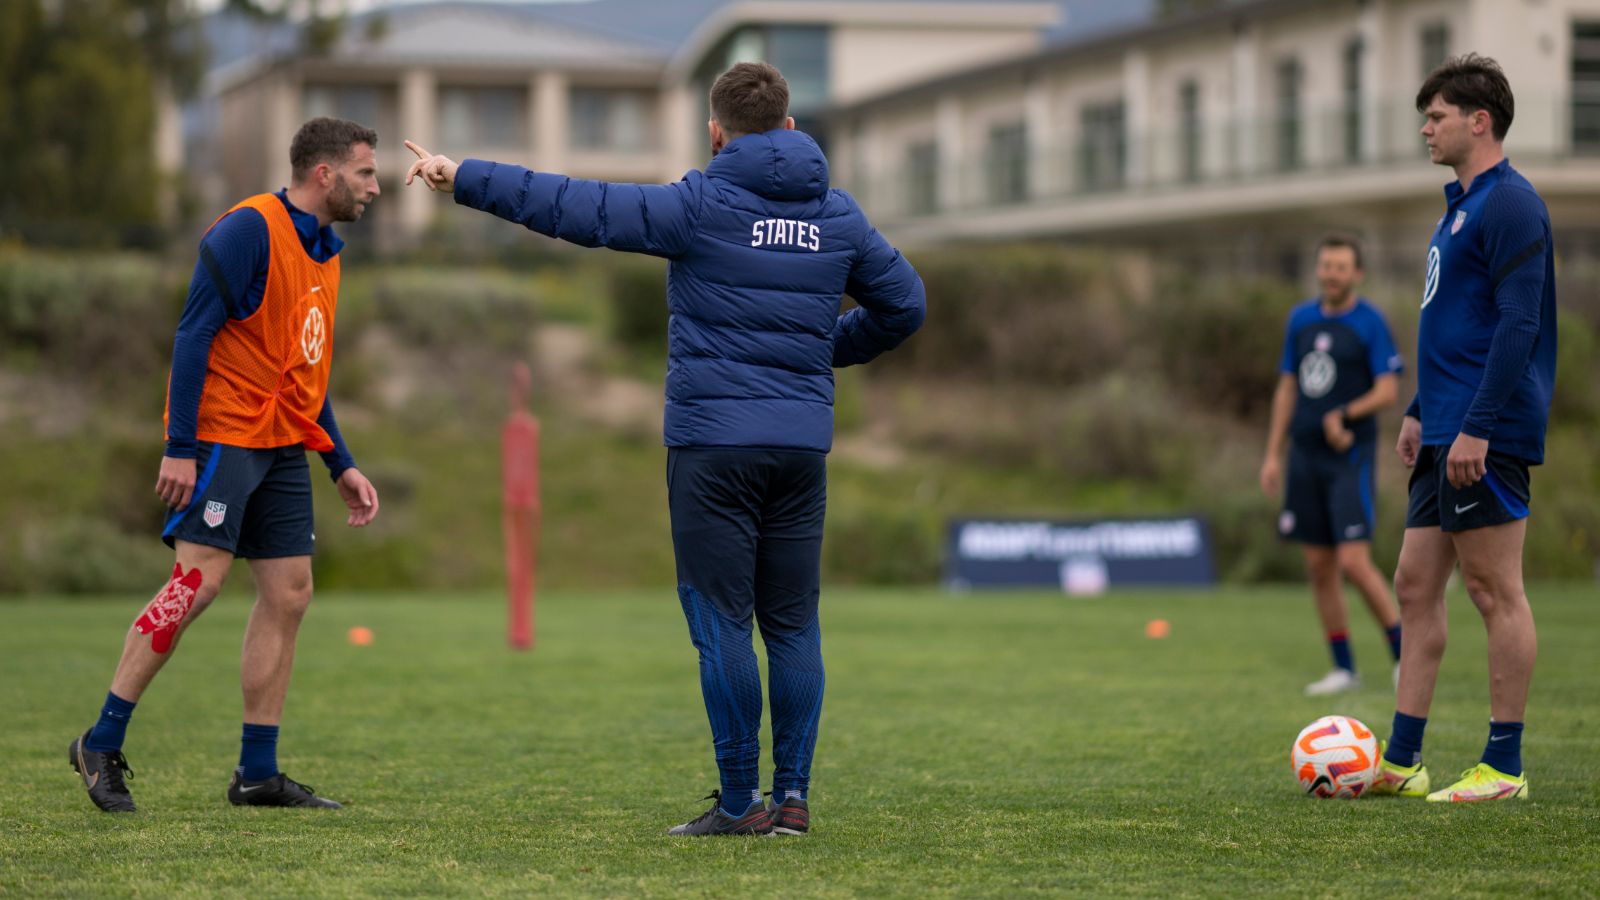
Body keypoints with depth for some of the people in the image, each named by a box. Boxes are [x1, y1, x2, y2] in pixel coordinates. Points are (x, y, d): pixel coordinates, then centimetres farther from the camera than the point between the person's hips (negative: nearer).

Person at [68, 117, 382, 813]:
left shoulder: (324, 253, 17)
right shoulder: (249, 230, -11)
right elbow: (194, 333, -16)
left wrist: (342, 467, 19)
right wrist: (179, 447, -21)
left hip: (284, 445, 9)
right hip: (222, 435, -9)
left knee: (288, 593, 2)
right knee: (198, 579, -14)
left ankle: (257, 774, 6)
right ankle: (102, 743, -5)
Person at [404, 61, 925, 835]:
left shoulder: (701, 206, -6)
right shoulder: (837, 217, 9)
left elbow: (577, 208, -8)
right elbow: (902, 305, 18)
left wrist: (464, 179, -1)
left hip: (712, 441, -4)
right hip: (802, 444, 4)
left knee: (721, 623, -1)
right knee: (793, 625, 8)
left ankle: (740, 802, -2)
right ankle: (792, 797, 7)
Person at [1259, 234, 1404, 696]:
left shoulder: (1370, 323, -6)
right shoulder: (1301, 319, 11)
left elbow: (1388, 390, -10)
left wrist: (1345, 415, -24)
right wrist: (1273, 453, 13)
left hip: (1350, 455, -6)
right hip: (1305, 455, 6)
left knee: (1354, 562, -14)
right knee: (1319, 566, 5)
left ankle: (1404, 655, -1)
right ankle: (1344, 668, 12)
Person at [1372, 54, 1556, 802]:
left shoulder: (1510, 205, -13)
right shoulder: (1460, 204, 18)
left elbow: (1518, 324, -20)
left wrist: (1476, 428, -23)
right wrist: (1420, 413, 23)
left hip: (1485, 438, -10)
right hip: (1446, 433, 10)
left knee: (1495, 592, -5)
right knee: (1416, 587, 9)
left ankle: (1503, 767, 1)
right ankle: (1401, 761, 11)